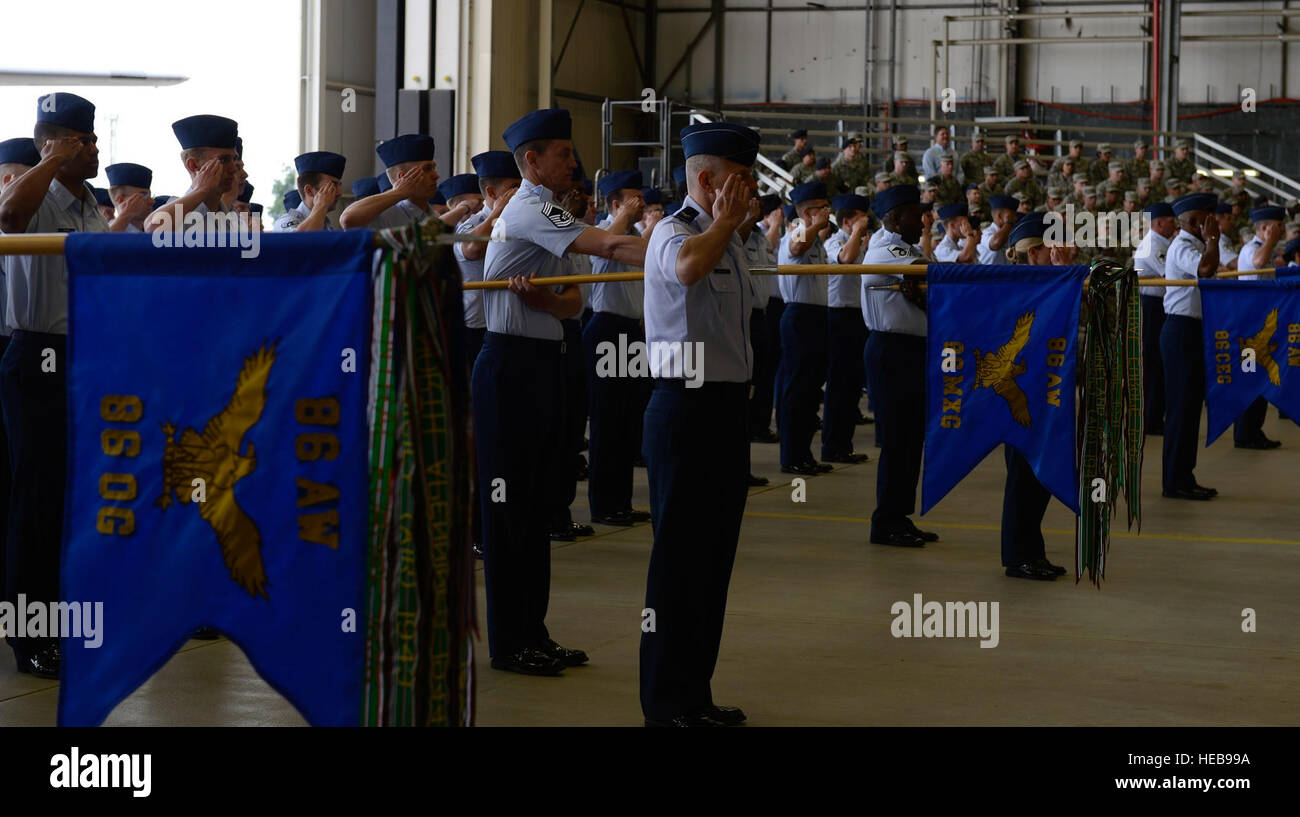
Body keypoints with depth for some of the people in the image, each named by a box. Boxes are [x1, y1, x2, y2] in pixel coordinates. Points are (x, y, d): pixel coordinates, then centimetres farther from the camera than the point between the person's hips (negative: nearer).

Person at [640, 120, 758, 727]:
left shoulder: (730, 242, 17)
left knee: (715, 552, 12)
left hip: (725, 407, 9)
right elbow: (687, 267, -37)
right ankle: (668, 704, 3)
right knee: (681, 554, -4)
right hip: (685, 406, -9)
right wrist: (723, 221, -20)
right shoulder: (673, 233, -12)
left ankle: (696, 693, 21)